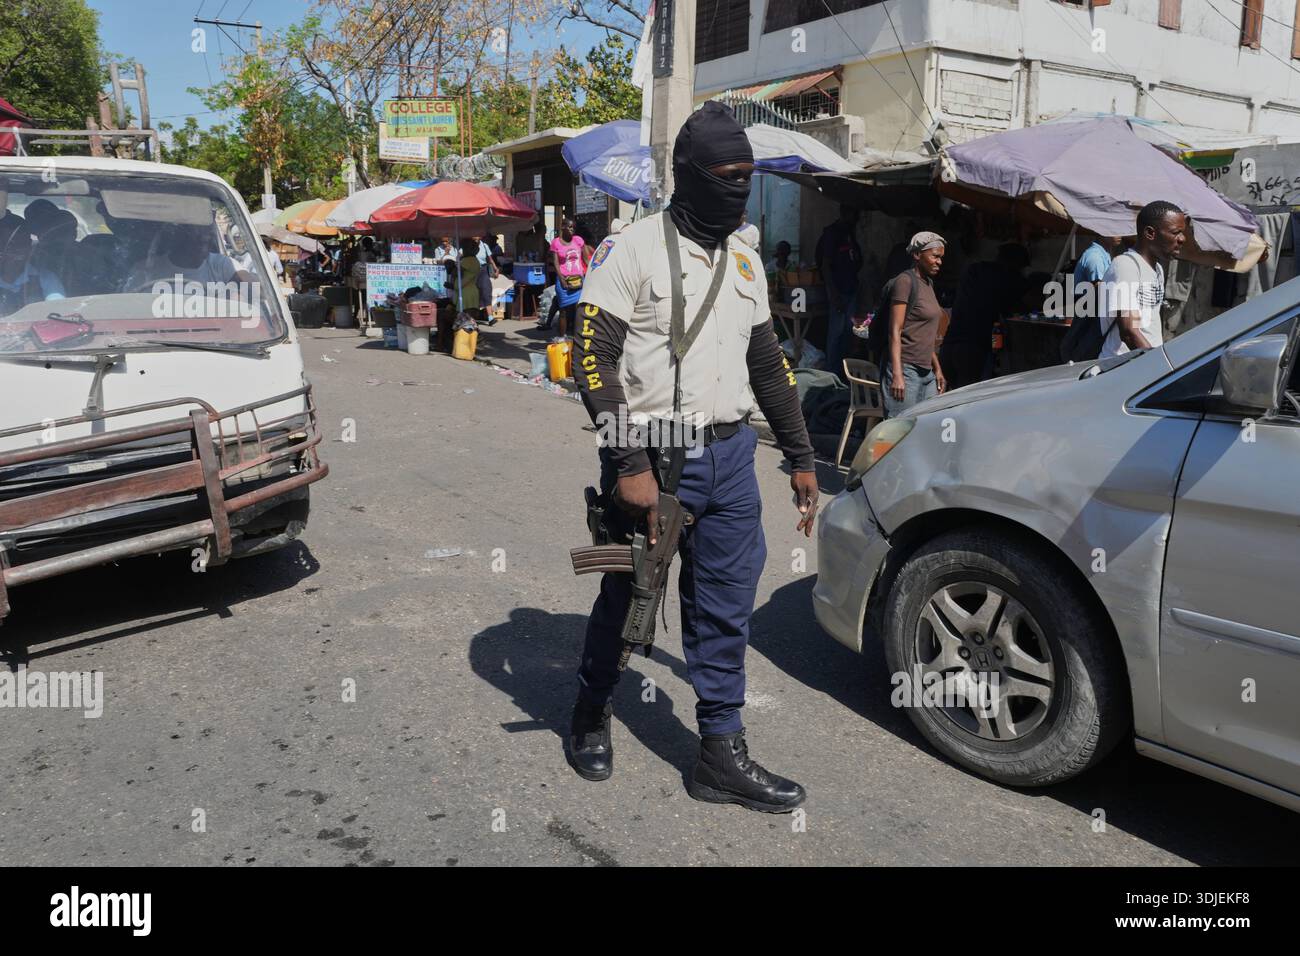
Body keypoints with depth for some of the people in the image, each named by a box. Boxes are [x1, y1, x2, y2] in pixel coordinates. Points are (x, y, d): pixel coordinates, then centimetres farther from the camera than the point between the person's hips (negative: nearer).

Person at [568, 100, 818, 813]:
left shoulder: (743, 260, 13)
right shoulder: (632, 250, -7)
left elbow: (767, 363, 19)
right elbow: (591, 359, -13)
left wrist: (801, 457, 17)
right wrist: (630, 464, -19)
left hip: (729, 458, 6)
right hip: (652, 462, -5)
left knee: (724, 611, 8)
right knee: (627, 597, 10)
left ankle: (722, 754, 21)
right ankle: (591, 715, 35)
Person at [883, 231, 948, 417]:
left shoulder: (928, 283, 19)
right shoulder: (905, 281, -8)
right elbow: (895, 331, -14)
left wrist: (937, 369, 22)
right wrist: (897, 375, -21)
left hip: (926, 373, 9)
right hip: (906, 370, -9)